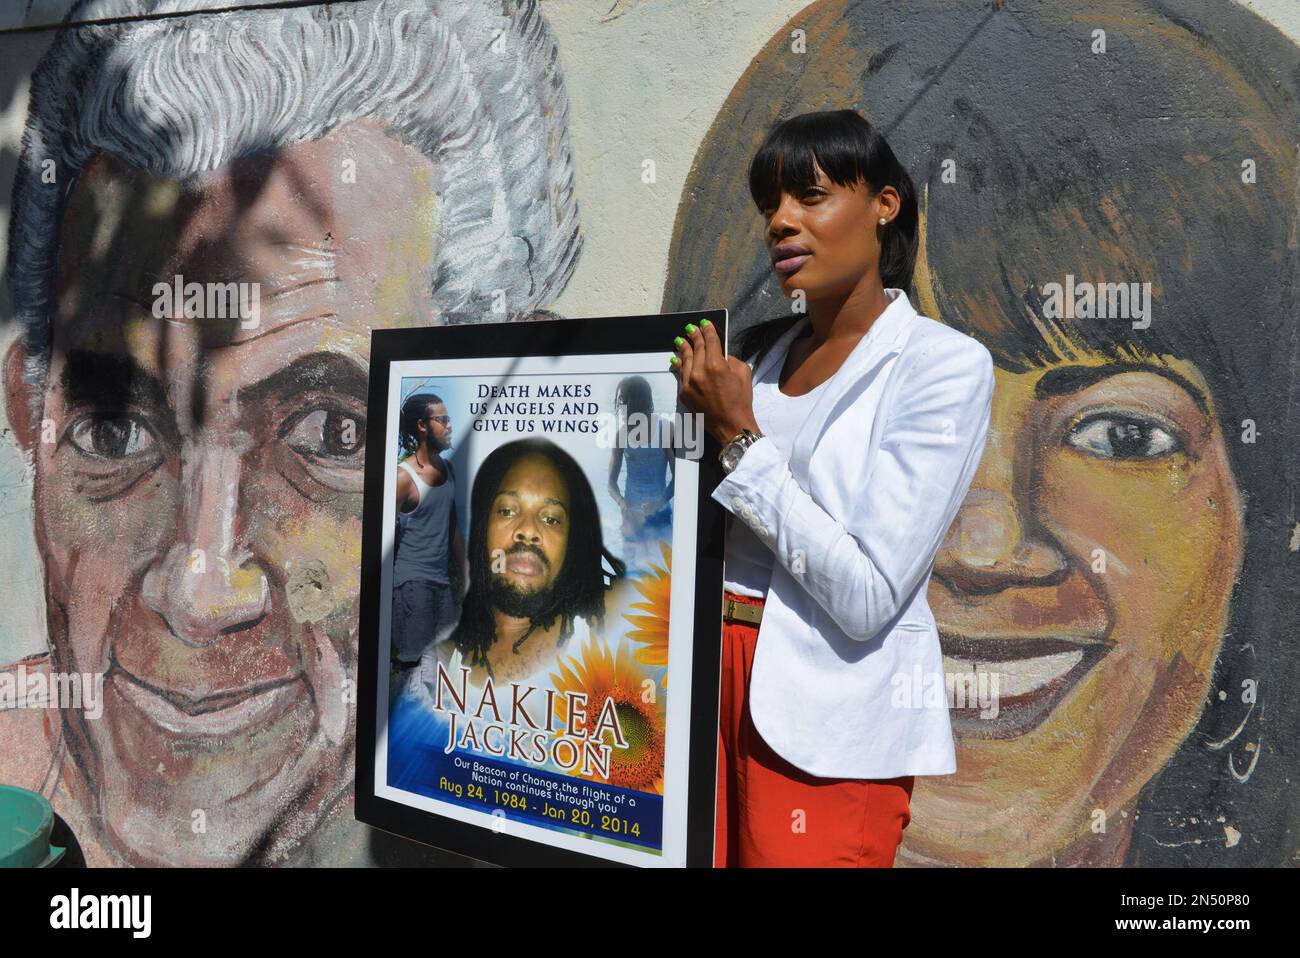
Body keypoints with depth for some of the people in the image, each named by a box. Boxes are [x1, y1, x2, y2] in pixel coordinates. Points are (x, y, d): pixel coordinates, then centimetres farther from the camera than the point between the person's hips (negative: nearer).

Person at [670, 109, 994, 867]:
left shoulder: (945, 365, -11)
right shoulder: (758, 352, 6)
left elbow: (867, 596, -20)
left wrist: (741, 438, -16)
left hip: (829, 720, -5)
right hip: (709, 681, 6)